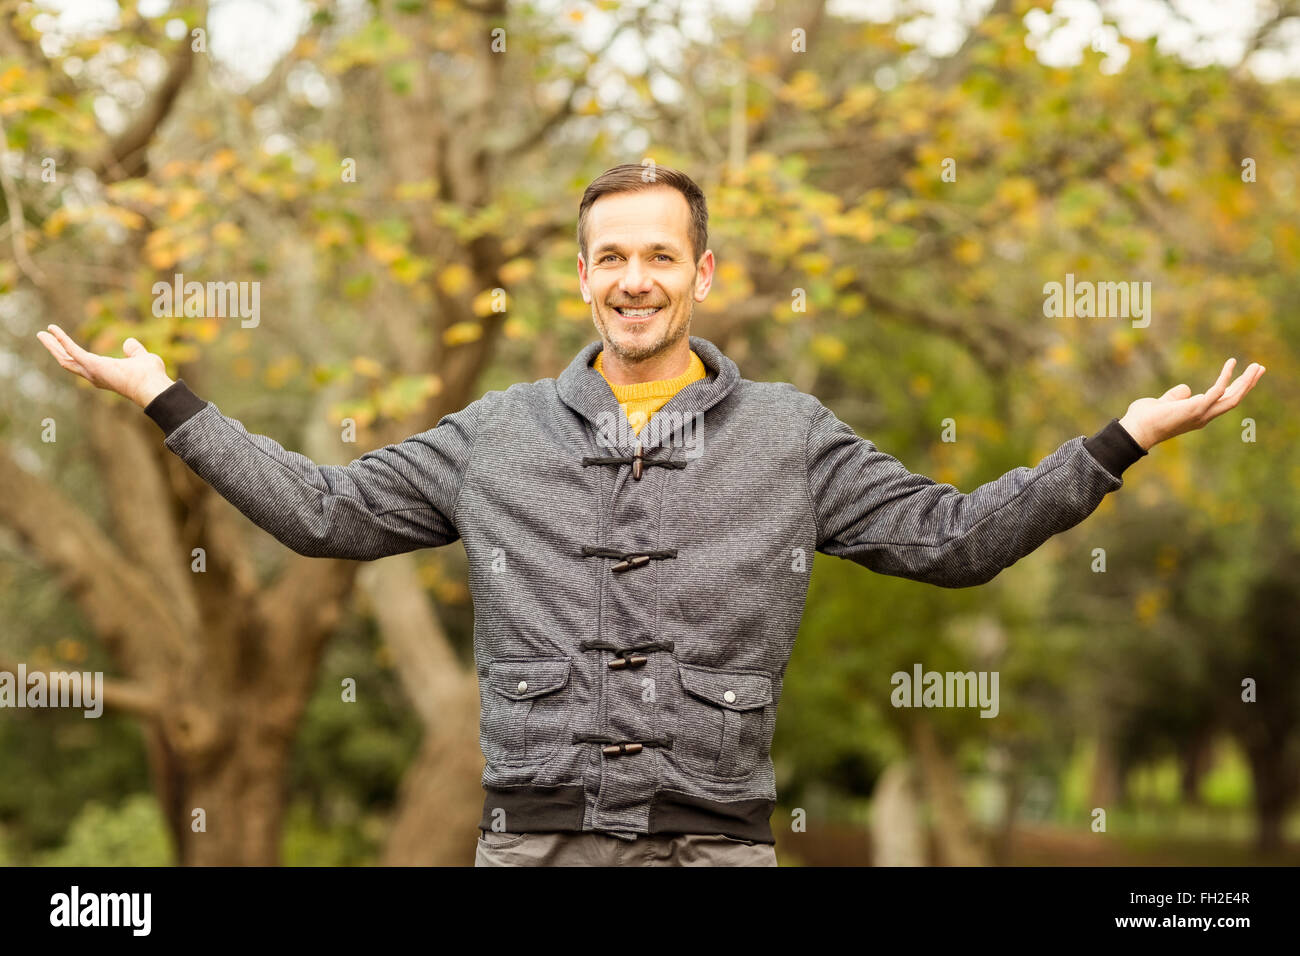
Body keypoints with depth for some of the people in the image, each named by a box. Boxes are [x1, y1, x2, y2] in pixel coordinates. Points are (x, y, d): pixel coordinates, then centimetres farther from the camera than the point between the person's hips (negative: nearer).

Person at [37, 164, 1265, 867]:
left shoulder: (791, 438, 8)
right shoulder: (498, 434, 10)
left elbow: (952, 535, 9)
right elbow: (325, 511, 15)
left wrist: (1120, 440, 2)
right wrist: (170, 404, 12)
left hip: (713, 843, -1)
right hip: (536, 840, 1)